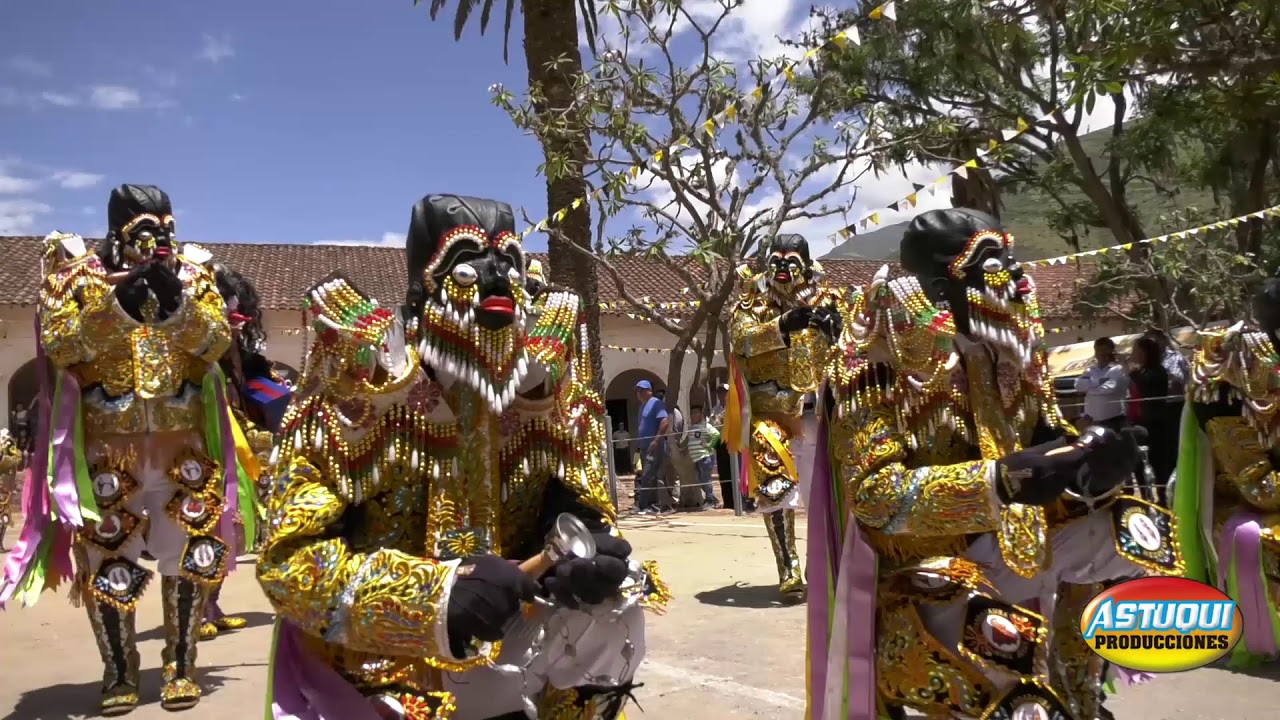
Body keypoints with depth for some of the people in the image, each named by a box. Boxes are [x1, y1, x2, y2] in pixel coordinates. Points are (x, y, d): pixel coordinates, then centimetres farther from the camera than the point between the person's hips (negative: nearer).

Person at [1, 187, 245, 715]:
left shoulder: (192, 275, 6)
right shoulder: (78, 273, 1)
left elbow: (217, 342, -6)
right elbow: (57, 344, -12)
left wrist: (178, 303, -21)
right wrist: (117, 306, -23)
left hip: (183, 443, 2)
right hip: (105, 444, -1)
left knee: (189, 551, 4)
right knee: (107, 556, 4)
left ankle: (181, 665, 18)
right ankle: (119, 672, 19)